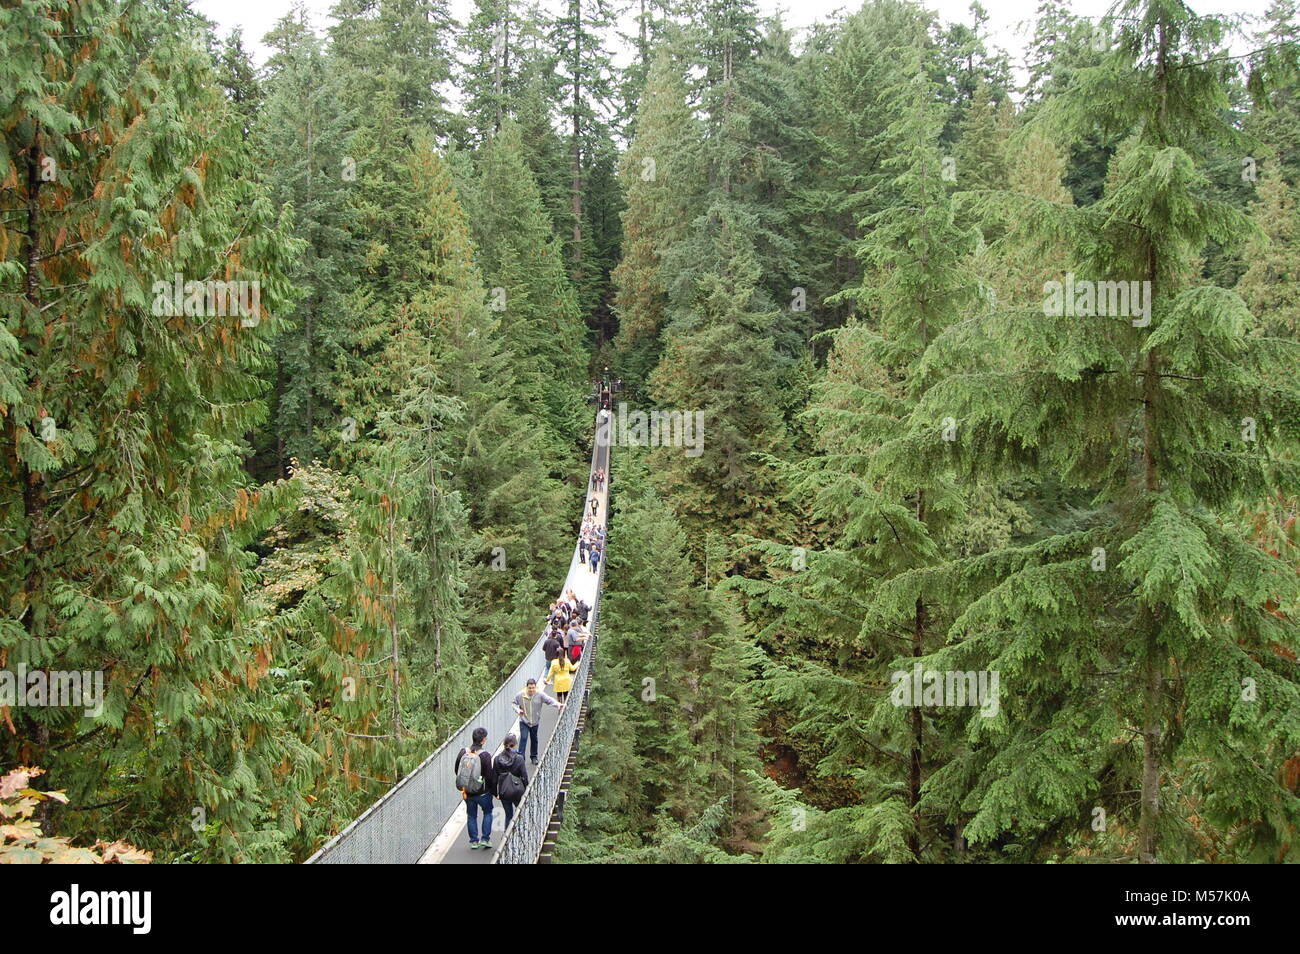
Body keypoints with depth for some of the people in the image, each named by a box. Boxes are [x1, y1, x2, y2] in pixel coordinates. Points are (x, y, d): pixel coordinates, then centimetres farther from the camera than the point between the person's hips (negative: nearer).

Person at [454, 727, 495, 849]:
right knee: (488, 812, 18)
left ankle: (474, 841, 21)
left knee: (472, 815, 17)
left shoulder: (463, 752, -6)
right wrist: (494, 790, -3)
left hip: (467, 792, 3)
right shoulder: (485, 755, -19)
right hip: (483, 792, -3)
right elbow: (490, 776, -16)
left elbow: (457, 771, 5)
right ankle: (485, 839, 15)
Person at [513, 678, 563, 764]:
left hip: (535, 722, 2)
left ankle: (534, 757, 30)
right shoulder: (520, 696, -10)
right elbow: (514, 703, 5)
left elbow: (549, 700, -18)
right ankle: (520, 756, -6)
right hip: (524, 722, -2)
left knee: (534, 739, 14)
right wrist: (517, 710, -14)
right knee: (524, 738, -13)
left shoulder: (540, 695, -12)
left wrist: (558, 704, -34)